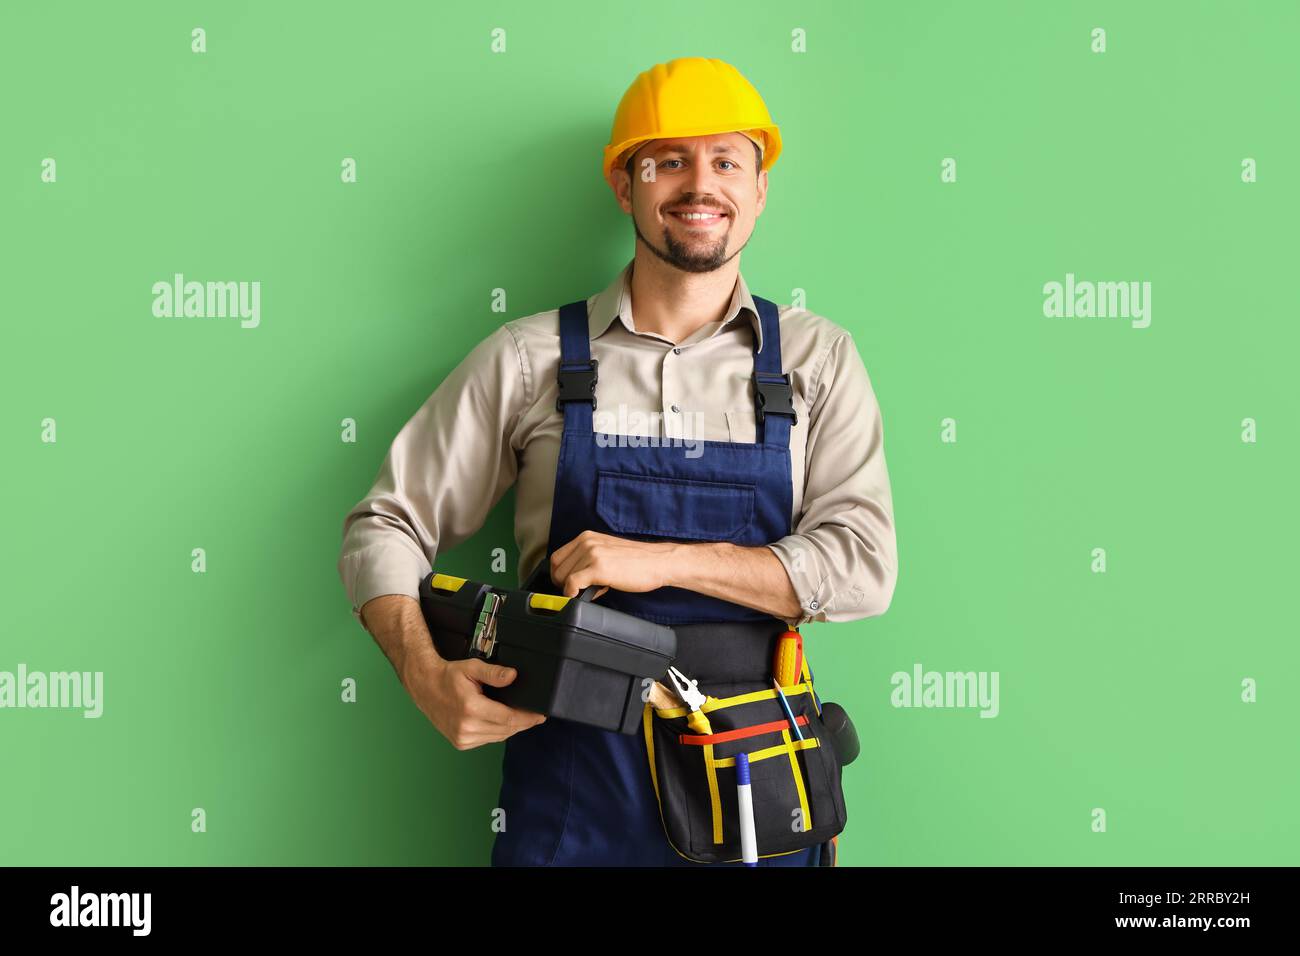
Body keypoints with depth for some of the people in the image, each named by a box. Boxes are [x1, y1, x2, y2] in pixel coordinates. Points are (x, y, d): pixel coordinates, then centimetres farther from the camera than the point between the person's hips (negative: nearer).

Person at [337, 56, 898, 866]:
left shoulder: (819, 359, 1)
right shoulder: (529, 358, 0)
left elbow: (865, 566, -8)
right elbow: (386, 529, 4)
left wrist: (661, 561, -17)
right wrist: (427, 677, -14)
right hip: (574, 775, 0)